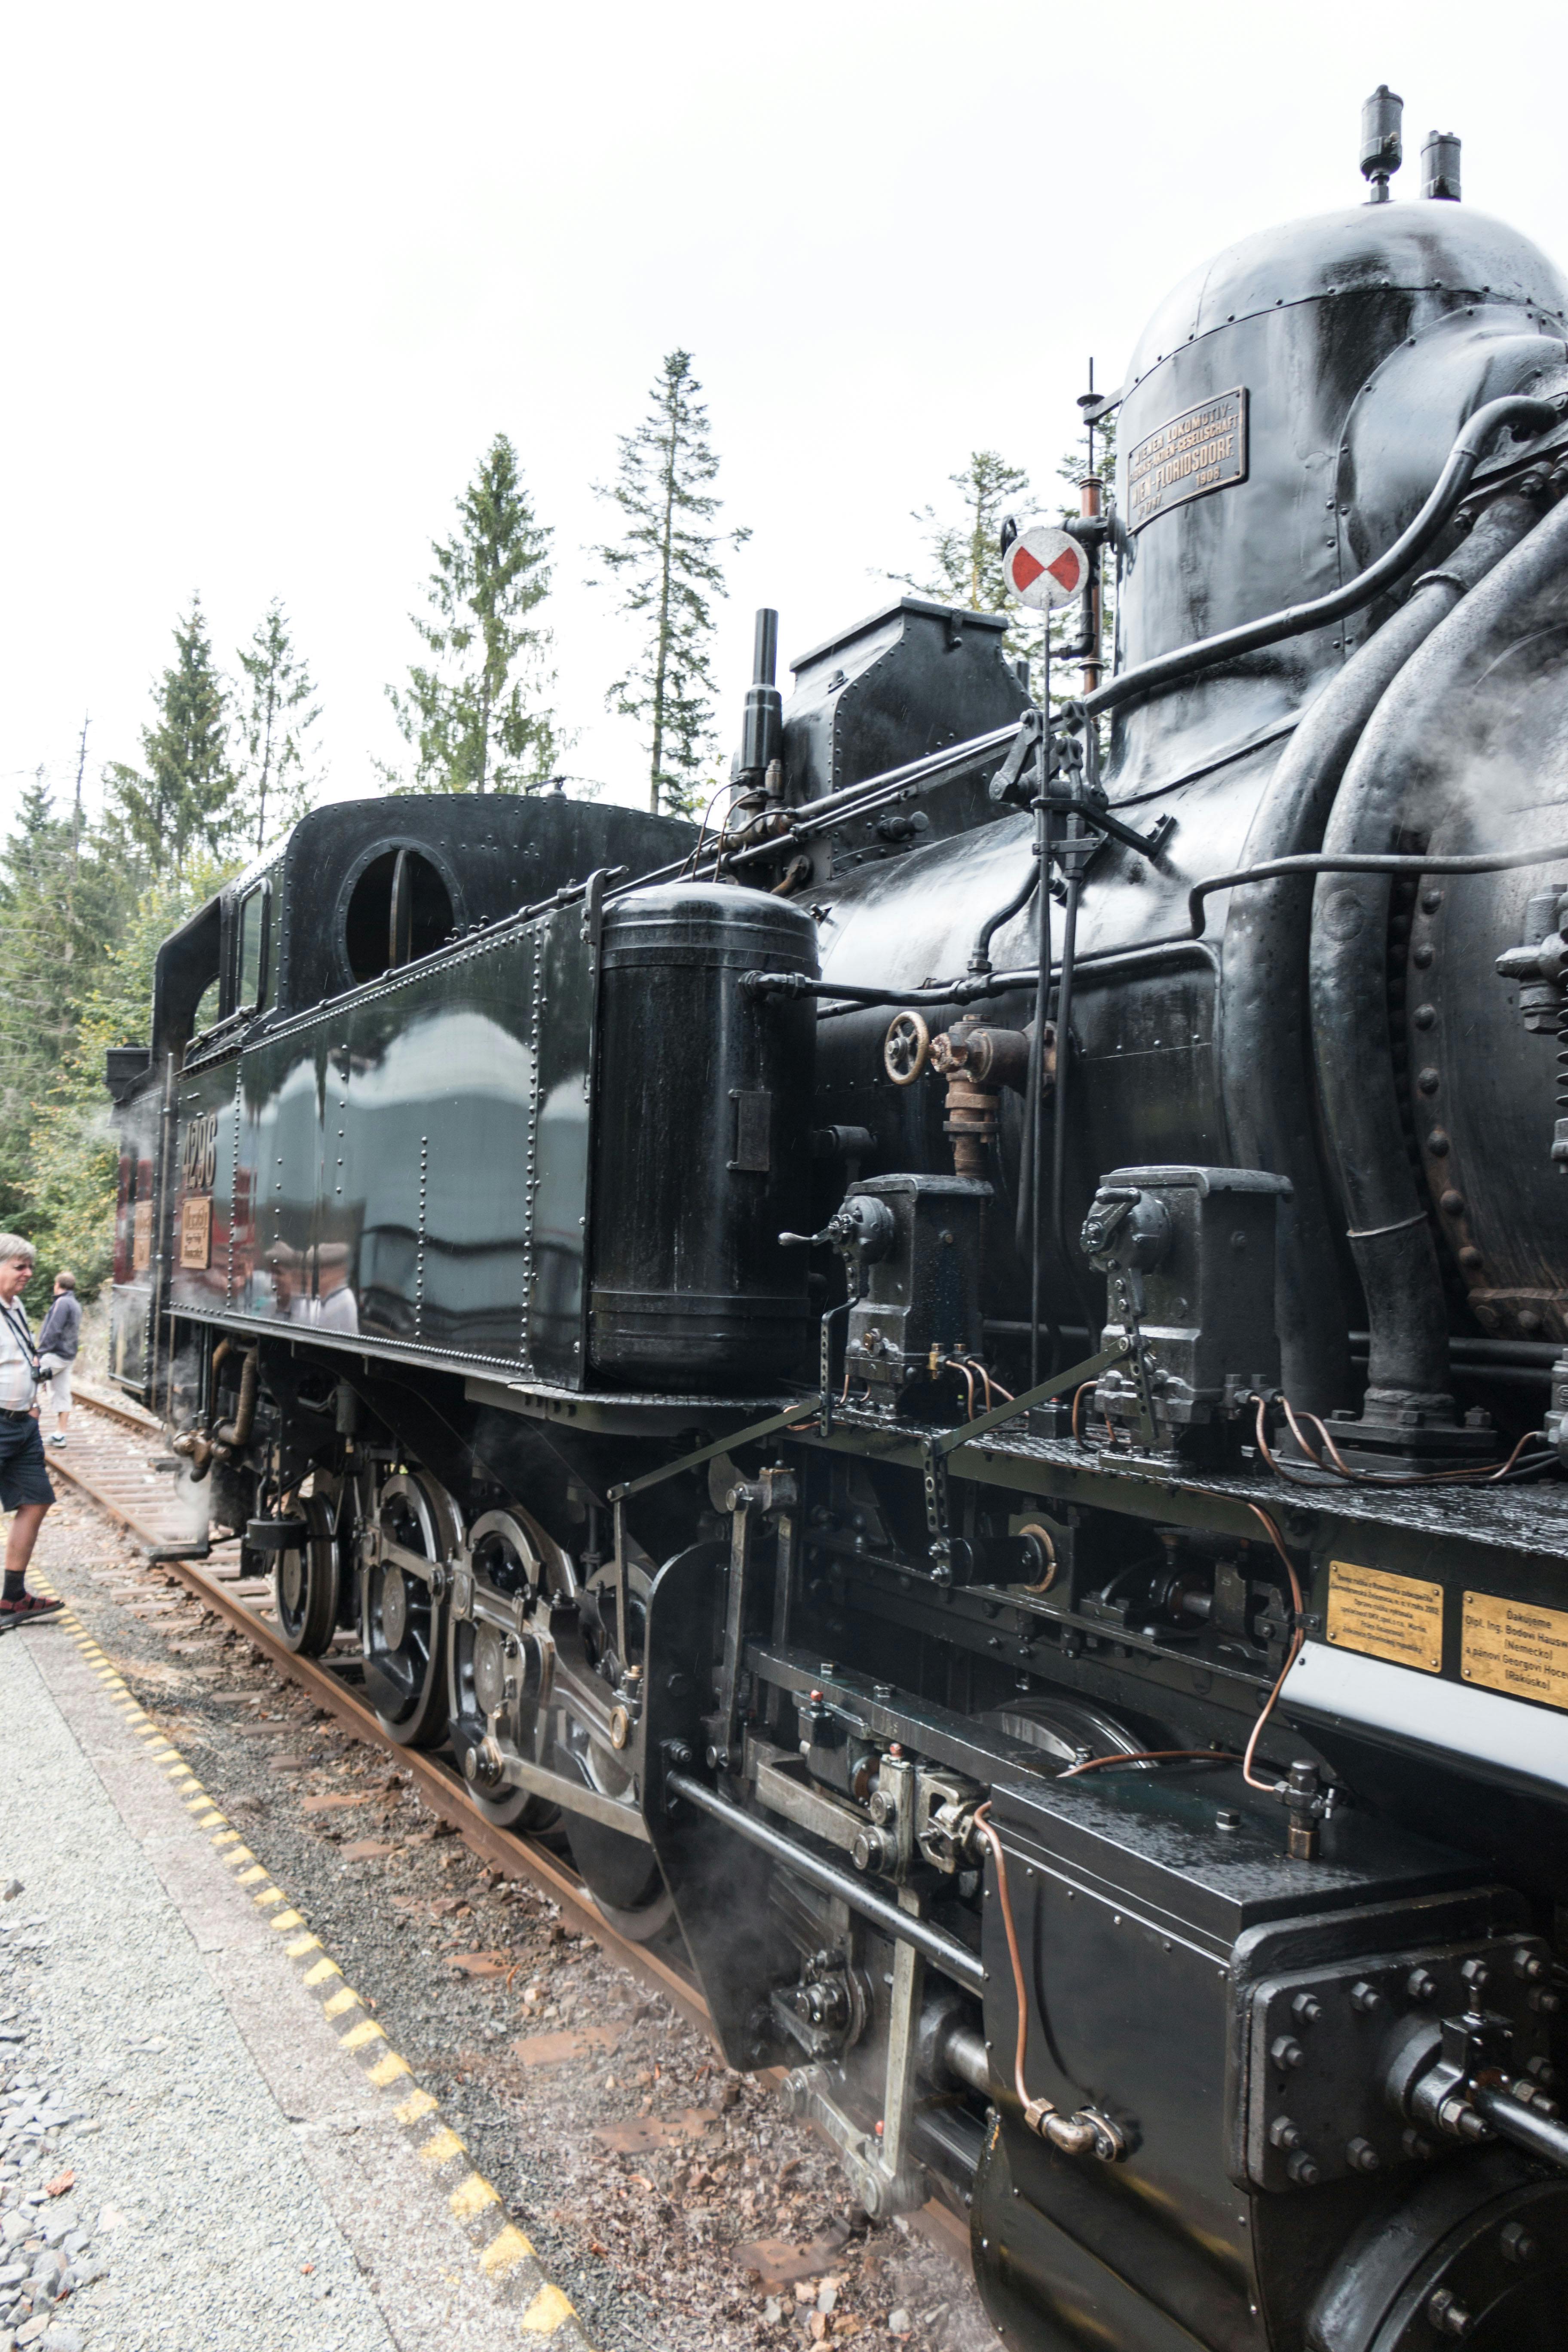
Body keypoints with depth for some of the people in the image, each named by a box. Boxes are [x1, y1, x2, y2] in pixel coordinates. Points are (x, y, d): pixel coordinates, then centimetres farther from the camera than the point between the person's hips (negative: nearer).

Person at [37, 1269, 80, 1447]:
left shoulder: (62, 1303, -12)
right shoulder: (76, 1304, 17)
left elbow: (53, 1332, -18)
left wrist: (40, 1354, -18)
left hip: (56, 1355, -9)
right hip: (69, 1357, 9)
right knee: (62, 1395, 9)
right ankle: (59, 1434, 11)